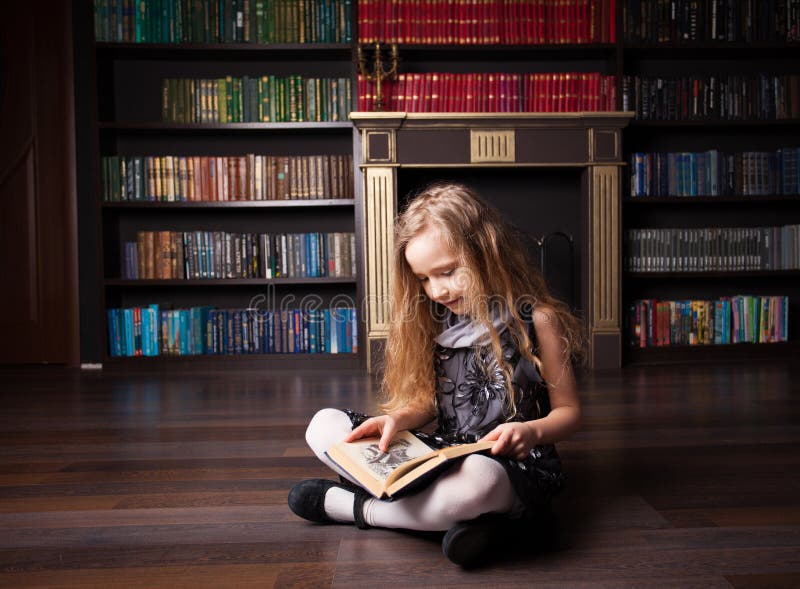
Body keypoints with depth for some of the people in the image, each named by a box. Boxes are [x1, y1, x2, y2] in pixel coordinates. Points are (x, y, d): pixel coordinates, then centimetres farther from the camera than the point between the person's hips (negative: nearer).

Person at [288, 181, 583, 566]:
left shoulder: (536, 319, -7)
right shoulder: (440, 320, 8)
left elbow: (568, 410, -1)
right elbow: (431, 401, 12)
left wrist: (532, 432, -22)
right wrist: (398, 419, -9)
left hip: (517, 466, -5)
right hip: (445, 451, 6)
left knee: (477, 478, -43)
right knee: (324, 425, -6)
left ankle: (353, 506, -15)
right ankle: (454, 508, -22)